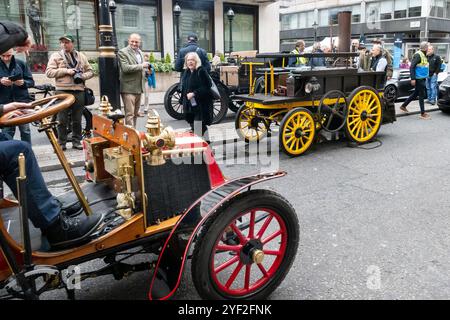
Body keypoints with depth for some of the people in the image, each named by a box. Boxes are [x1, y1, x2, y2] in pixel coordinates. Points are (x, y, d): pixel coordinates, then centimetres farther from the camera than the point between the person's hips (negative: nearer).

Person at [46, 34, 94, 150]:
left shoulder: (81, 56, 14)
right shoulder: (56, 56, 5)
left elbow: (90, 71, 16)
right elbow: (49, 72, -3)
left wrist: (83, 76, -6)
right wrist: (66, 71, -13)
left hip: (79, 91, 2)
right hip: (62, 91, -2)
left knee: (77, 120, 9)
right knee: (62, 120, 1)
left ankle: (76, 141, 19)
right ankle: (61, 143, 10)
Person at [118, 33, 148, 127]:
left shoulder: (140, 52, 18)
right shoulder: (123, 52, -6)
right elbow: (125, 68, -19)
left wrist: (147, 71, 7)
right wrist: (141, 66, -18)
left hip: (139, 88, 8)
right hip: (129, 88, -7)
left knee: (135, 114, 13)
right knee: (130, 114, -10)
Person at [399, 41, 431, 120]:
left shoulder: (423, 55, 13)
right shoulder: (418, 55, -16)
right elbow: (412, 67, -21)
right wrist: (413, 79, -25)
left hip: (422, 79, 9)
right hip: (419, 79, -9)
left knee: (415, 94, 17)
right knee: (422, 95, -4)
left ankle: (403, 106, 28)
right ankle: (423, 113, 3)